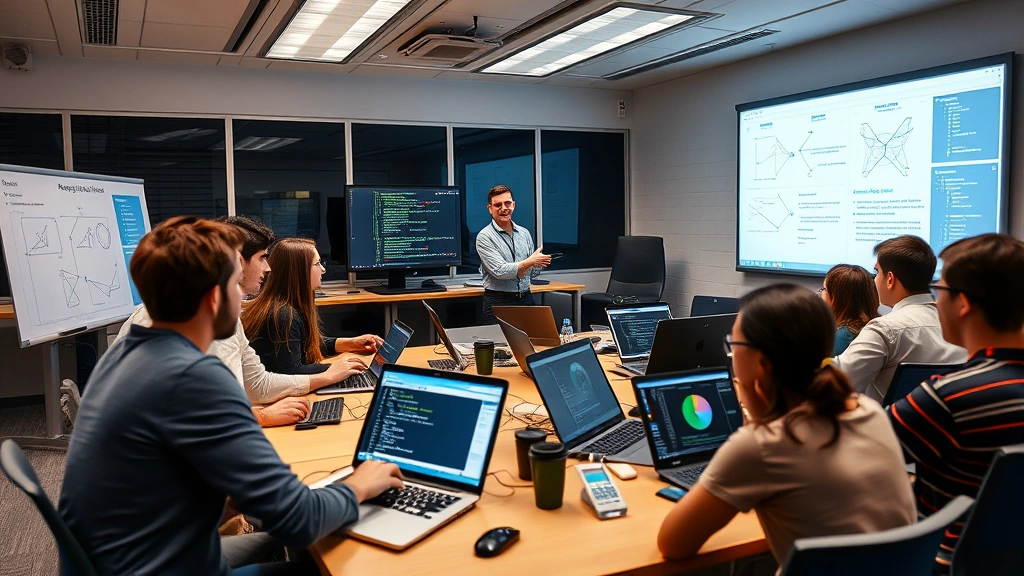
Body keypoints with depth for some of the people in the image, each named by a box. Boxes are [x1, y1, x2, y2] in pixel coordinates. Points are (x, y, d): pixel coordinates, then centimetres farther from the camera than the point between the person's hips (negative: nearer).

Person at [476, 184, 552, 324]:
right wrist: (530, 262, -18)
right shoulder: (484, 237, -6)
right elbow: (500, 271, -16)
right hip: (498, 302, -5)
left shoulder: (524, 233, 11)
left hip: (526, 298, 5)